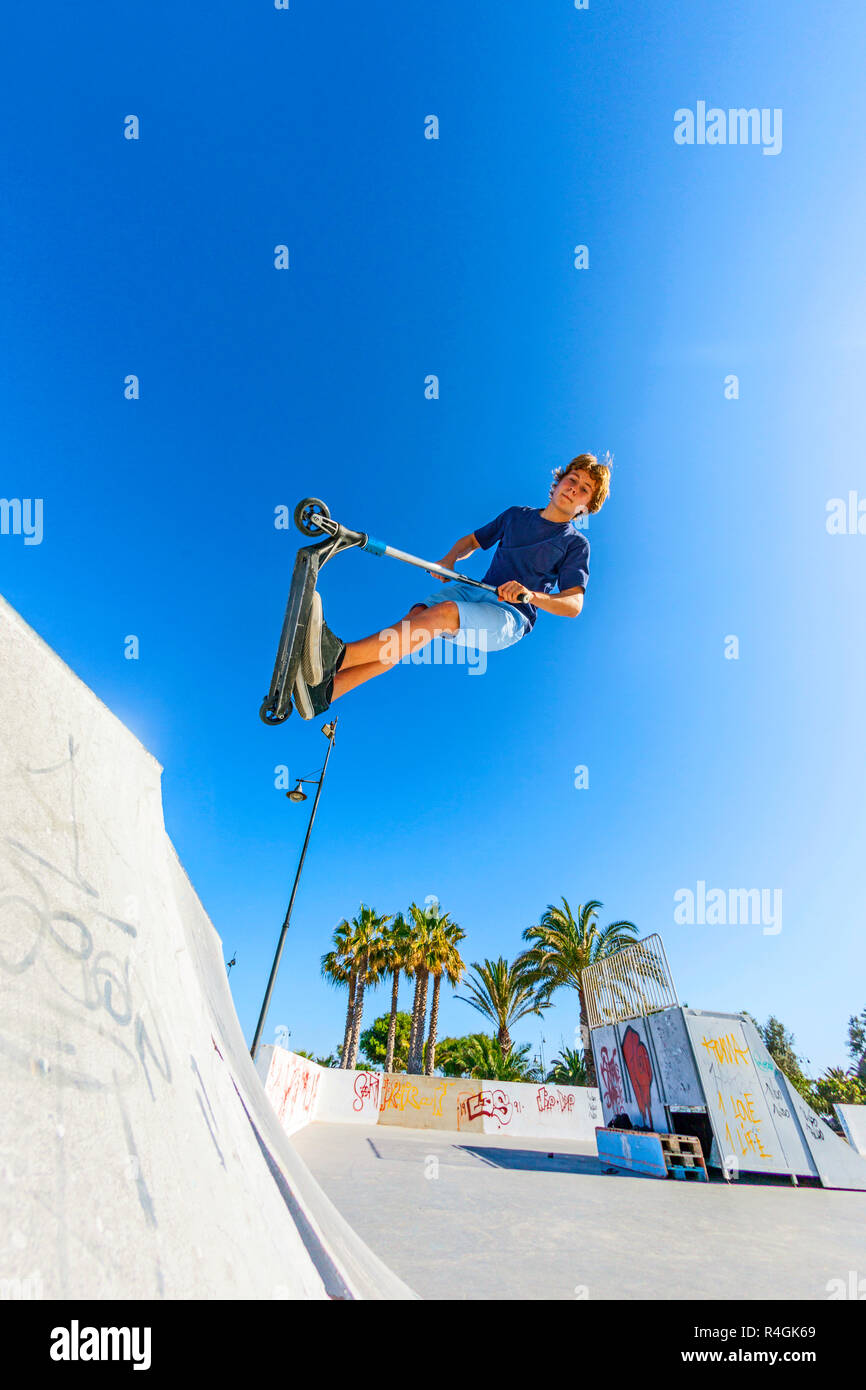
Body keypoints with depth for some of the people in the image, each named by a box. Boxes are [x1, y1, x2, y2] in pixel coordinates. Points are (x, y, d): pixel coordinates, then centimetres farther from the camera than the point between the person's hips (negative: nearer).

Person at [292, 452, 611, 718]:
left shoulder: (575, 543, 7)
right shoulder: (516, 514, 21)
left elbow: (574, 605, -5)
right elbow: (472, 540, 30)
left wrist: (530, 595, -24)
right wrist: (450, 559, 7)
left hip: (511, 616, -5)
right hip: (475, 591, 5)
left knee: (445, 612, -35)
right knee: (414, 619, -25)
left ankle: (336, 657, -51)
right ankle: (325, 688, -40)